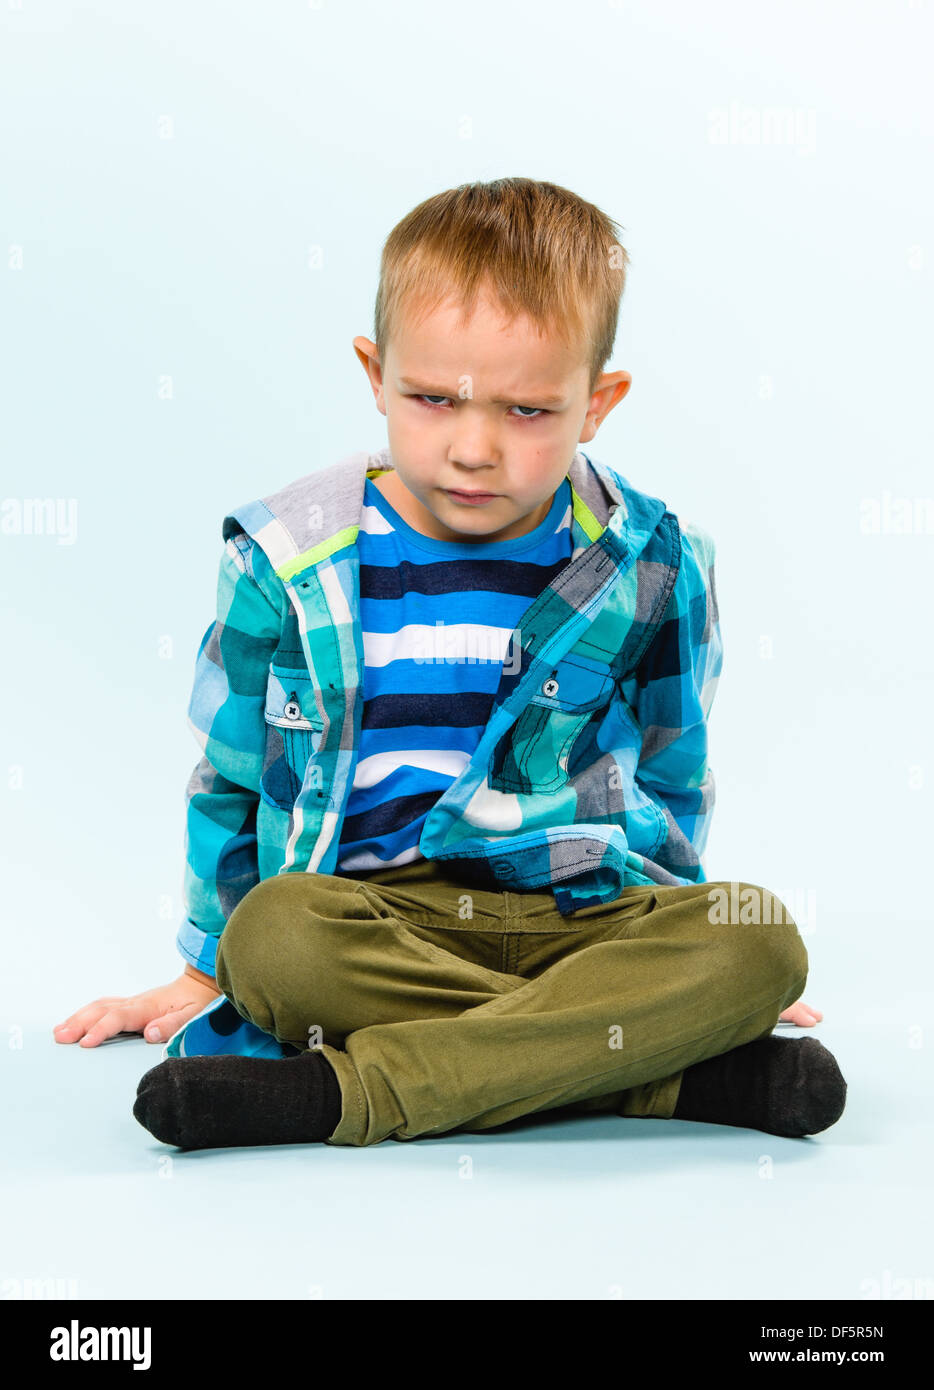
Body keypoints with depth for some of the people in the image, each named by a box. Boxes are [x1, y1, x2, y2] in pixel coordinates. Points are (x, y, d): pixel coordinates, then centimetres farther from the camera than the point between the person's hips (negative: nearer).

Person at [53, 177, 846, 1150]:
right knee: (273, 932, -35)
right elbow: (231, 780, 14)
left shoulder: (652, 566, 1)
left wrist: (691, 979, 19)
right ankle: (675, 1070, -29)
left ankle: (356, 1090, -33)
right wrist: (207, 973, 20)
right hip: (366, 915, -1)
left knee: (762, 940, -29)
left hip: (581, 920, 1)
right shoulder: (288, 559, 1)